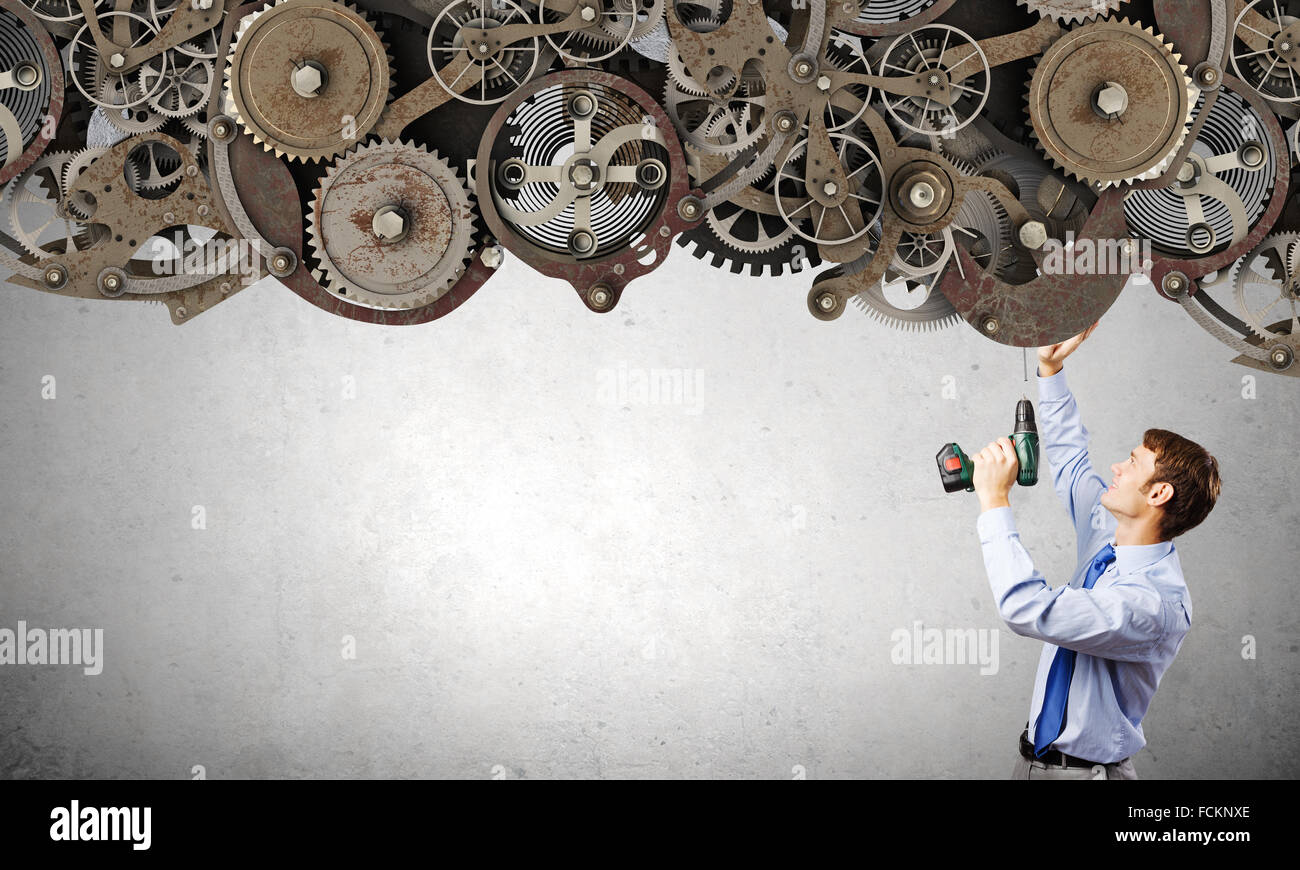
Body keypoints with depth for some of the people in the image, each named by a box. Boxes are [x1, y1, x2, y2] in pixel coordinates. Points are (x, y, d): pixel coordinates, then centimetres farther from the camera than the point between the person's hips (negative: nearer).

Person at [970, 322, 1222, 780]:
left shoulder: (1152, 604, -28)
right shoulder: (1110, 536, -2)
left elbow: (1029, 609, -38)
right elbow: (1069, 460, 15)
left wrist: (995, 501, -31)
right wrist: (1051, 368, 11)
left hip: (1085, 769, -8)